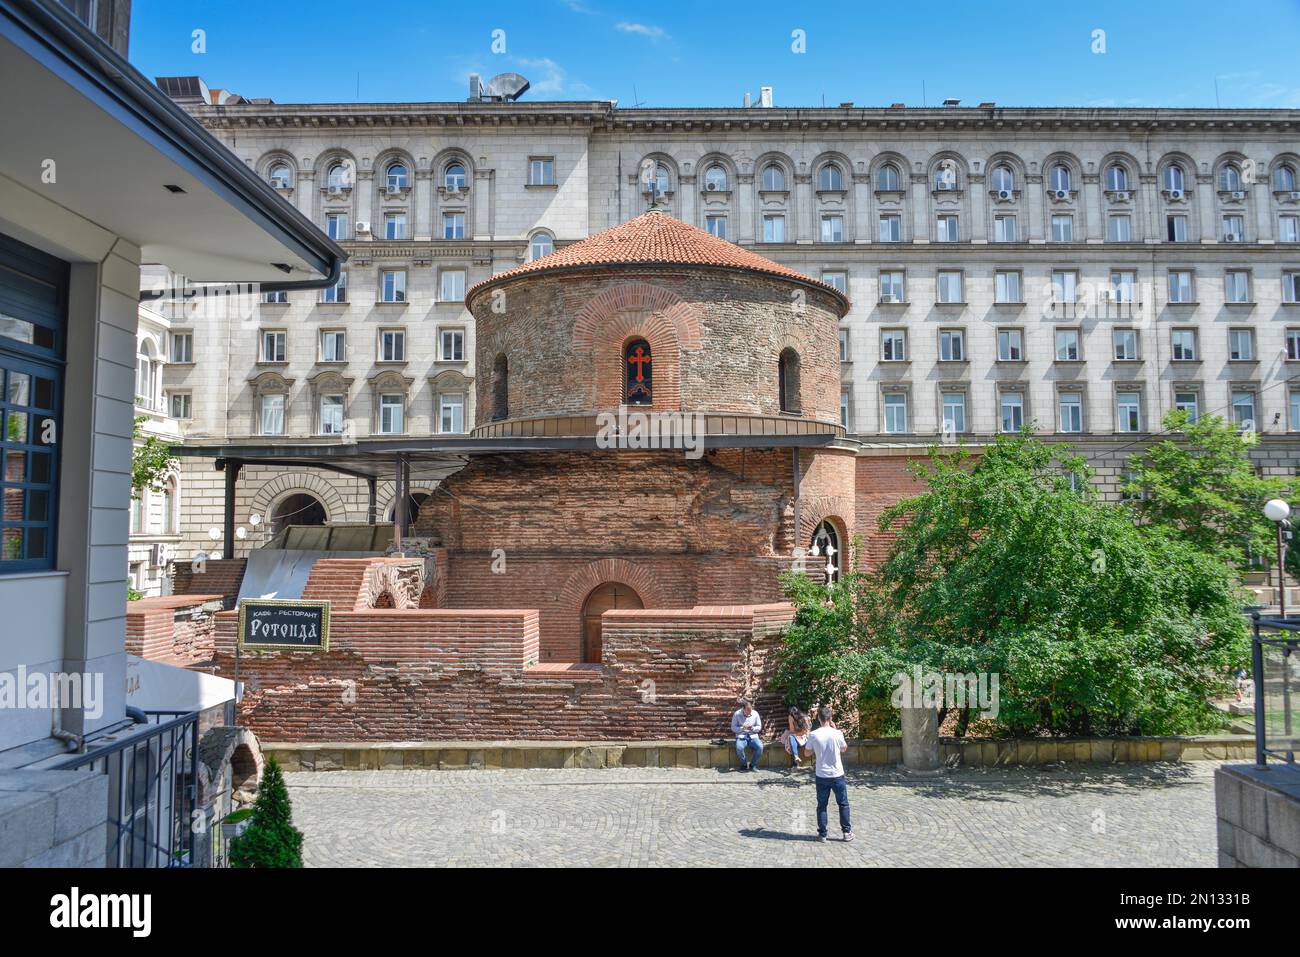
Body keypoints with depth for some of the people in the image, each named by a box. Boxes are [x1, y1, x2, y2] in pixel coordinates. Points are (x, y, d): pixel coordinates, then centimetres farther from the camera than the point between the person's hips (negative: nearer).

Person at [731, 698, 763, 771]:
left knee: (760, 747, -29)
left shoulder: (755, 713, 1)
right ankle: (744, 764, -7)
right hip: (741, 737, -2)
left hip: (753, 736, 2)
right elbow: (733, 728, -2)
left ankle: (752, 764, -5)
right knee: (739, 748, -36)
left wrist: (752, 728, -15)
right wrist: (742, 728, -19)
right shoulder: (737, 714, -4)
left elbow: (759, 727, 7)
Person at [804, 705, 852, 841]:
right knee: (843, 804, 15)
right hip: (837, 775, 0)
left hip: (822, 776, 0)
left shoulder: (813, 735, -10)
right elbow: (844, 749, 8)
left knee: (822, 806, 10)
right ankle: (847, 831, 20)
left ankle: (822, 834, 13)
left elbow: (807, 753, 3)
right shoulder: (837, 734, -11)